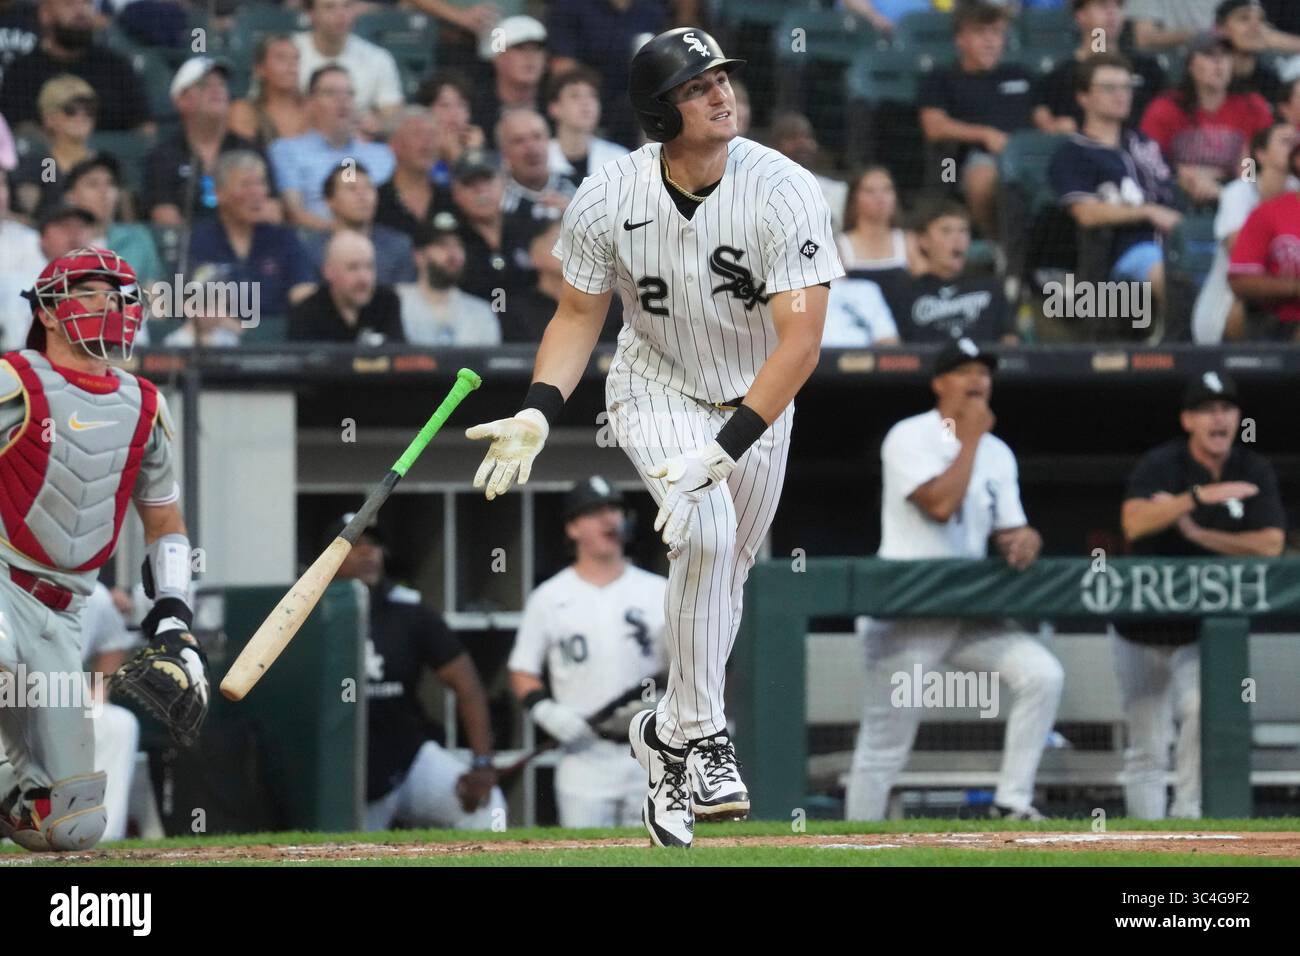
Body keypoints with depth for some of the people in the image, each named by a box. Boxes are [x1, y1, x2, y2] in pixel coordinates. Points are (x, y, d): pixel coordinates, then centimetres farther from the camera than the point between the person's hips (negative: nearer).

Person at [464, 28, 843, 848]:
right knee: (705, 531, -26)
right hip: (656, 387, -1)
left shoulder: (784, 192, -28)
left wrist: (723, 451, -38)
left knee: (726, 572, 12)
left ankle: (674, 735, 32)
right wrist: (538, 414, -23)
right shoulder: (609, 198, -21)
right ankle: (700, 733, -15)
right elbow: (579, 314, -6)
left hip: (757, 396, 1)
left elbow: (801, 341, -31)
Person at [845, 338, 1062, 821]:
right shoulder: (910, 438, -8)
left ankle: (1011, 800, -8)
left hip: (969, 615, 6)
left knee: (1042, 674, -14)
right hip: (904, 614, -6)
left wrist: (1020, 540, -11)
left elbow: (1008, 530, 13)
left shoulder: (997, 453, 13)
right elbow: (940, 505, -22)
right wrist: (971, 437, -13)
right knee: (883, 746, -4)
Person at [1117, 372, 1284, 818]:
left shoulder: (1254, 471, -2)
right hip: (1143, 630, -1)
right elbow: (1134, 523, -30)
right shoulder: (1160, 464, -12)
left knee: (1201, 709, -27)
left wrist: (1197, 533, -20)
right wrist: (1199, 496, -41)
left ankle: (1188, 816, -20)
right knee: (1147, 752, 3)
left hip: (1202, 629, 1)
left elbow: (1270, 544, -13)